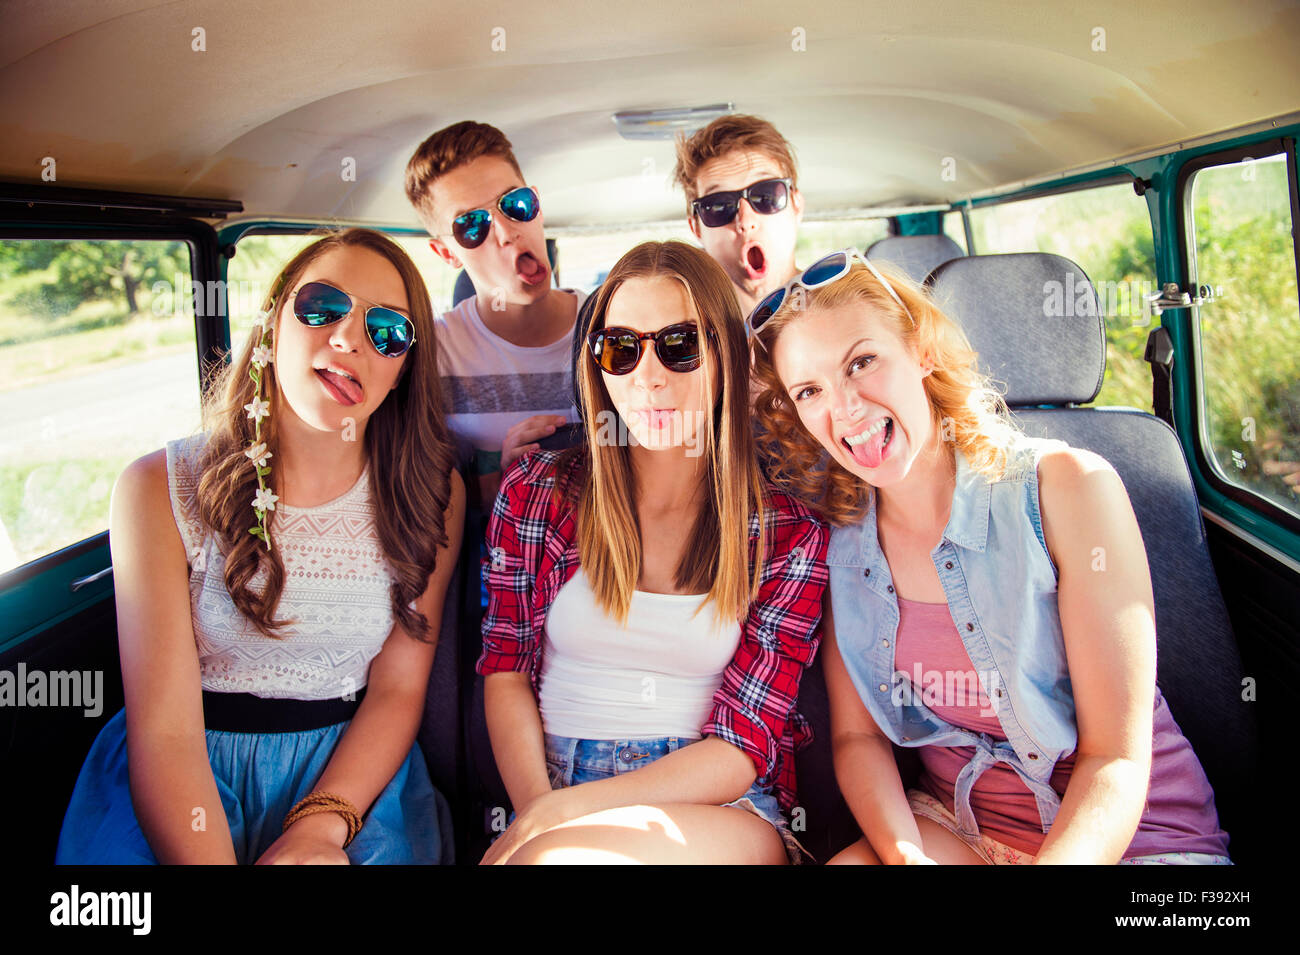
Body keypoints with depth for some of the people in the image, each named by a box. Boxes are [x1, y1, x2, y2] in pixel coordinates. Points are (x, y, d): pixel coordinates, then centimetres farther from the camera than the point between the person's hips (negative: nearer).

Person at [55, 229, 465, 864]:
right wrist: (208, 859, -26)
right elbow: (164, 728, -11)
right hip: (189, 777, 0)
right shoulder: (158, 490, -5)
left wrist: (318, 826, -17)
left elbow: (399, 688, -2)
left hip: (352, 767, 0)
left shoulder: (433, 493, -1)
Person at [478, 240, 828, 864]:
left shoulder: (789, 533, -2)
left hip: (722, 811, -2)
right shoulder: (534, 493, 4)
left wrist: (552, 820, -17)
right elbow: (505, 671, 6)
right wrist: (536, 812, -13)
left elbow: (742, 750, -6)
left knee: (551, 857, -32)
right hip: (548, 789, 3)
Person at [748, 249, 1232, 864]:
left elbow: (1117, 761, -17)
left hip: (1128, 835, -2)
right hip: (949, 832, 2)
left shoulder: (1067, 489, -16)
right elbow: (856, 735, -1)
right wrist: (904, 854, -20)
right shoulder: (838, 537, -3)